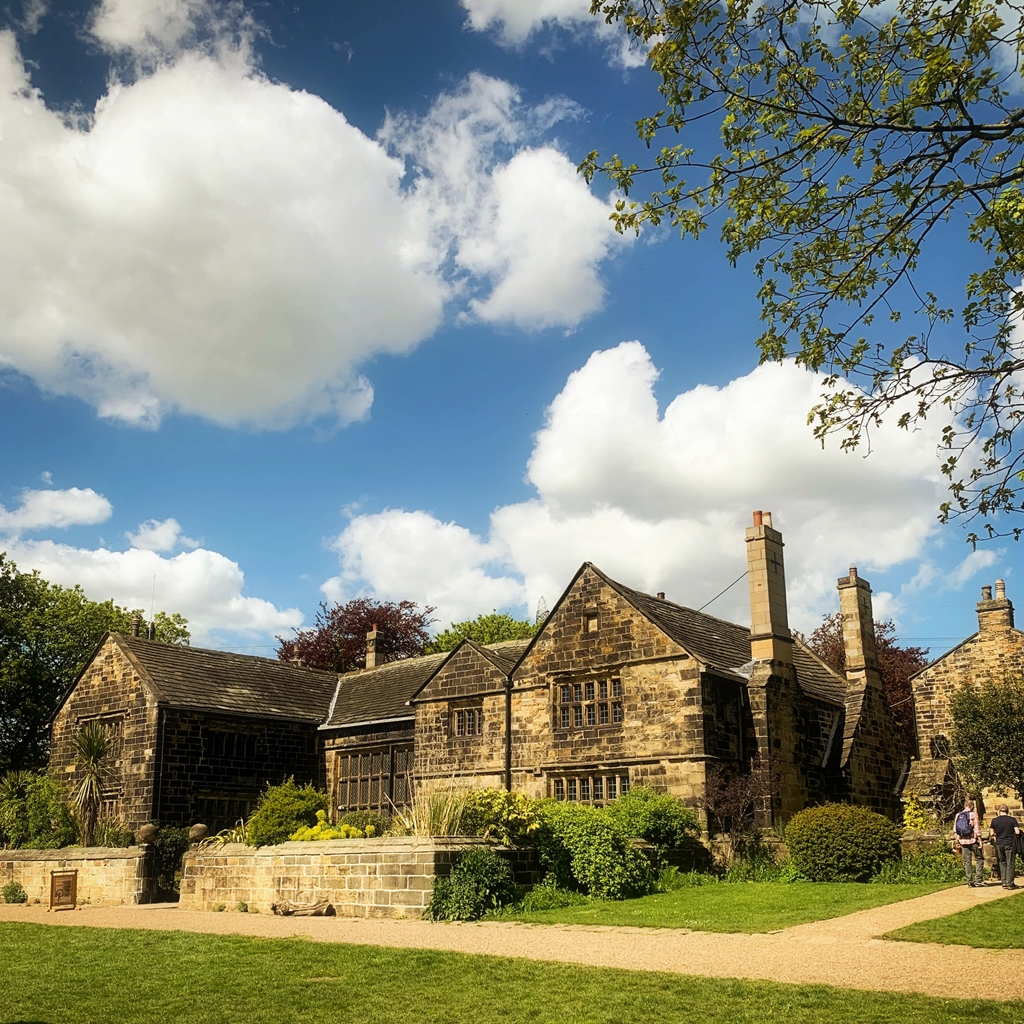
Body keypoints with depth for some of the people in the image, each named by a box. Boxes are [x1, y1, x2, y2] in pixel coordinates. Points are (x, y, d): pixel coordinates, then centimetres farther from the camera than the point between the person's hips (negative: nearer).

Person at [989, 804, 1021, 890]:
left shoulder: (994, 820, -1)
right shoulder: (1012, 820, -6)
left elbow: (992, 834, 1)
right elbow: (1017, 832, -11)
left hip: (999, 844, 2)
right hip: (1010, 844, -2)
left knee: (1002, 863, 14)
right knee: (1010, 864, 4)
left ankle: (1004, 882, 11)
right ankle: (1010, 883, 2)